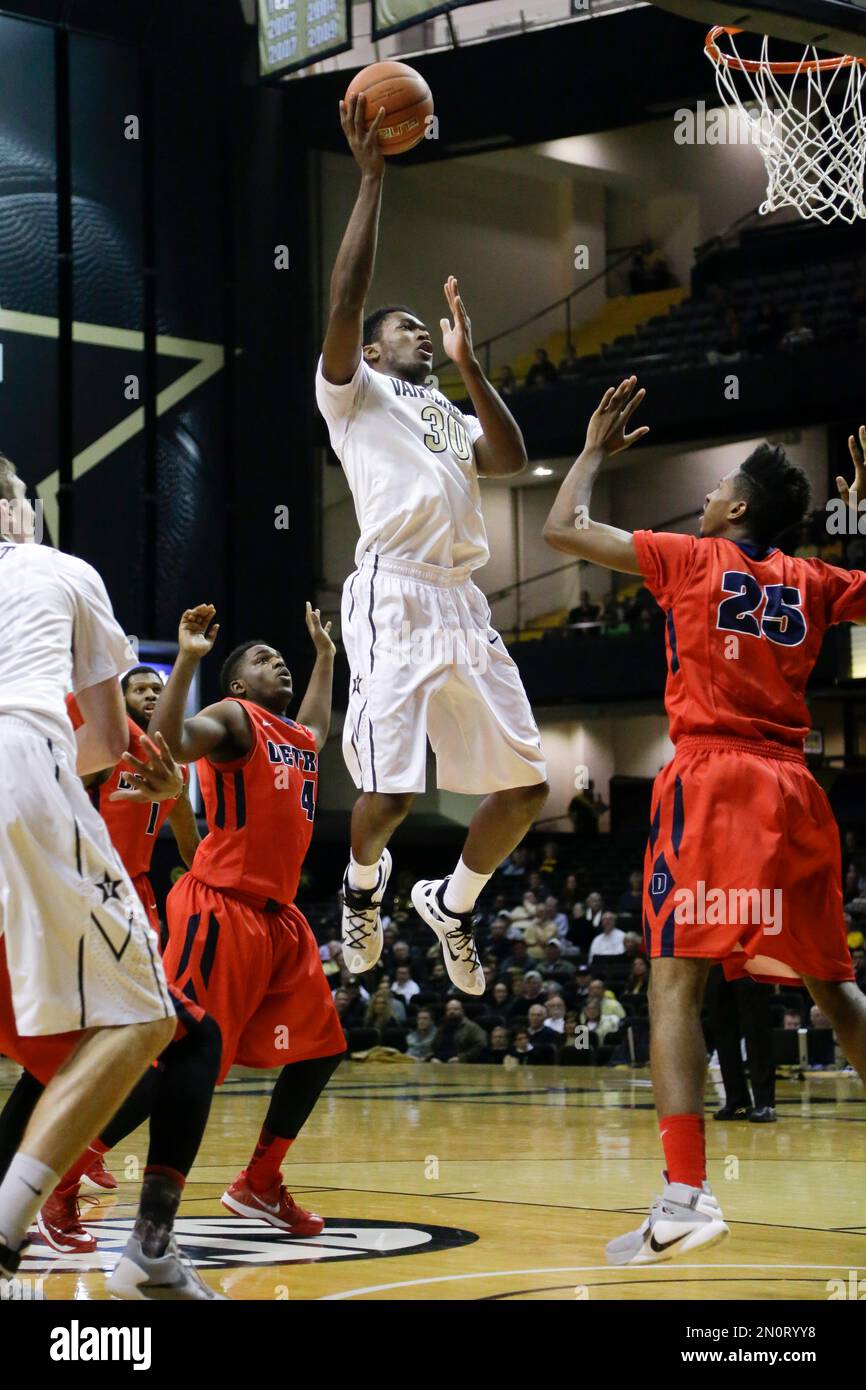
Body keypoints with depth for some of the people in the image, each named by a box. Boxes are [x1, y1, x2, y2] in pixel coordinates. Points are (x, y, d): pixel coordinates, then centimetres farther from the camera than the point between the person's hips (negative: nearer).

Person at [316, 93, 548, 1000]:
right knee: (390, 790, -17)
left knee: (525, 784, 3)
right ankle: (364, 879, 16)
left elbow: (511, 459, 10)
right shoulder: (352, 389, 12)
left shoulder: (453, 416, 29)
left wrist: (469, 364, 6)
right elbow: (345, 301, -6)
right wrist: (371, 177, -6)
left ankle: (453, 904, 27)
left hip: (464, 603, 7)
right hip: (394, 593, -7)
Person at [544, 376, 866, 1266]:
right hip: (793, 790, 5)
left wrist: (596, 450, 23)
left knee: (675, 982, -8)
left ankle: (685, 1196, -21)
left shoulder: (690, 559, 3)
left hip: (710, 780, -5)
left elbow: (560, 529, 8)